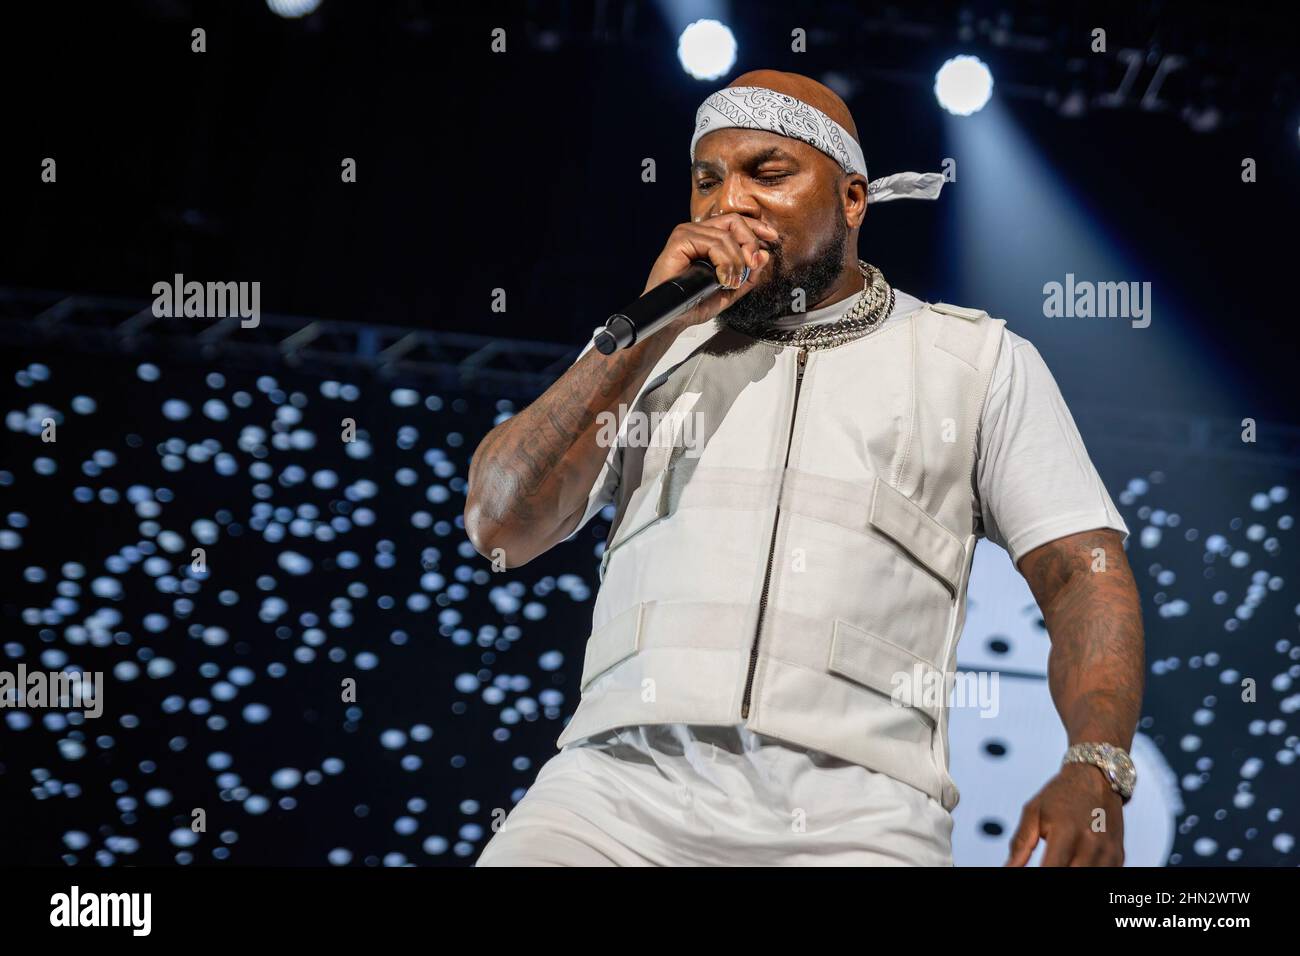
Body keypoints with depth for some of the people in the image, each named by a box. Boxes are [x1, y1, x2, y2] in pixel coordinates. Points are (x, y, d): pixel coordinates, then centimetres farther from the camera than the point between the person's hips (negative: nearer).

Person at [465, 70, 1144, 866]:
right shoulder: (651, 349, 20)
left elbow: (1084, 570, 7)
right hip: (628, 777, 1)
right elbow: (499, 528, 8)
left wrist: (1095, 770, -11)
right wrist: (654, 326, 2)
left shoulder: (978, 360, 15)